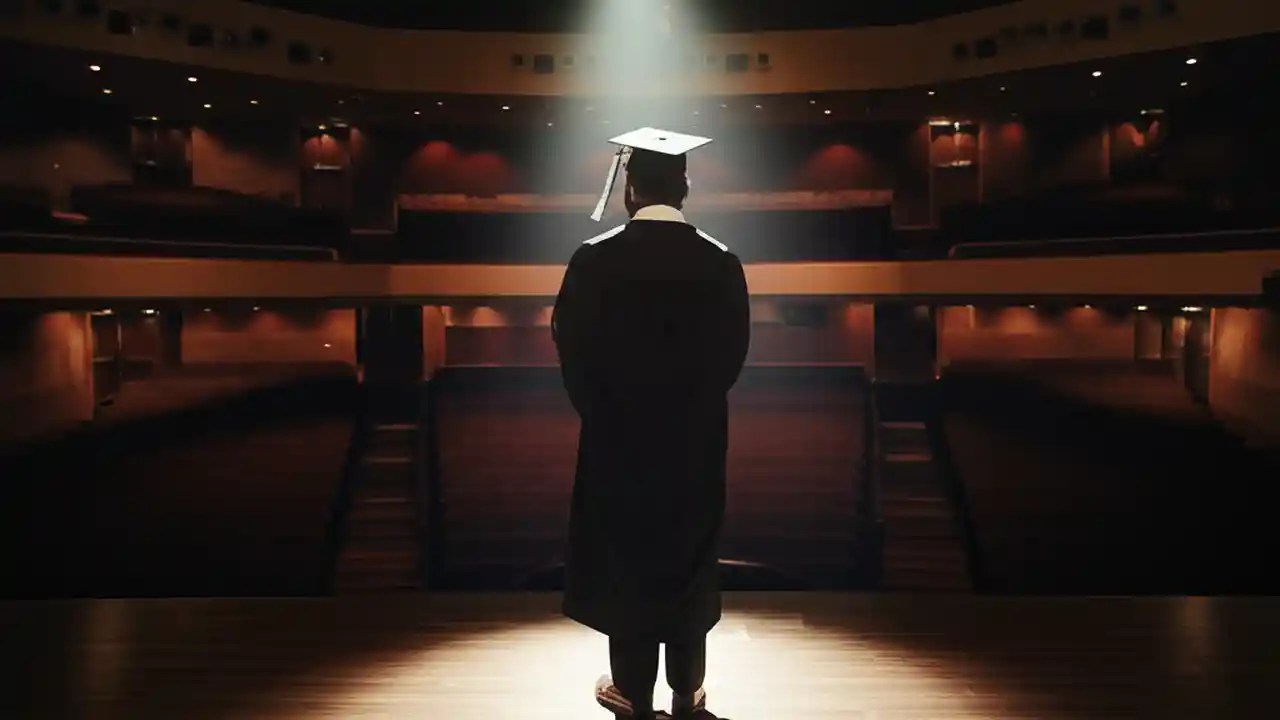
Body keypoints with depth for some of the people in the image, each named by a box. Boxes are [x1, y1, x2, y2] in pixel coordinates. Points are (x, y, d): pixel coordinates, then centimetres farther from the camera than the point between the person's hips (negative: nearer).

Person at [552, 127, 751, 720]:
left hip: (617, 434, -1)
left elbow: (571, 345, -6)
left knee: (623, 557, 12)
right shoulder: (721, 263, -8)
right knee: (690, 558, 15)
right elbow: (733, 350, 0)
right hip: (696, 437, 2)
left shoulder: (594, 259, -14)